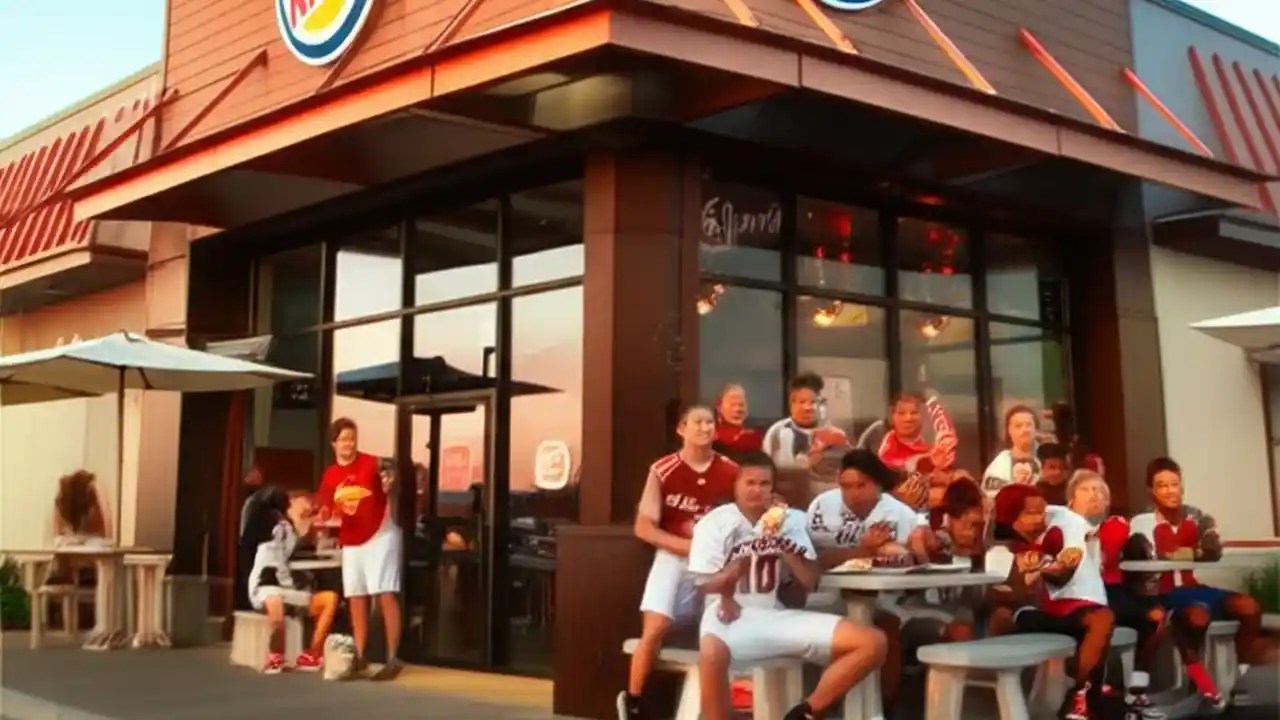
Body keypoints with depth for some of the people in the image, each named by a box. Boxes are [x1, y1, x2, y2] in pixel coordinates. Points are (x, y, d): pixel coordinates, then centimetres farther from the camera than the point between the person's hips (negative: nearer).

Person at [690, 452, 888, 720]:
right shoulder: (715, 523, 0)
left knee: (873, 643, -10)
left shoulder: (790, 520, 10)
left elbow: (810, 582, 3)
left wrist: (783, 543, -13)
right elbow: (708, 584, -8)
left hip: (778, 617, 5)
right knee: (712, 654, -43)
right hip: (733, 616, -4)